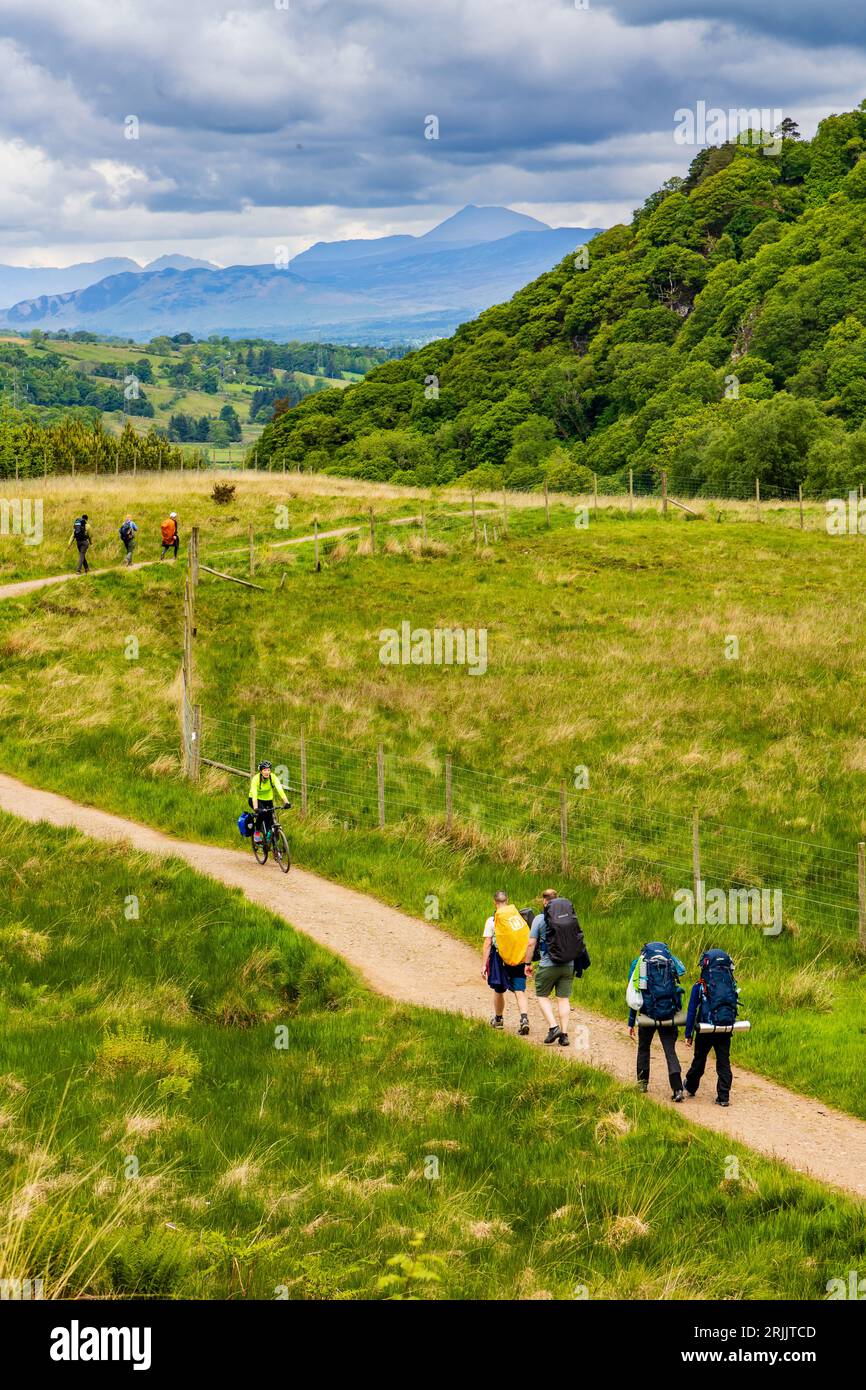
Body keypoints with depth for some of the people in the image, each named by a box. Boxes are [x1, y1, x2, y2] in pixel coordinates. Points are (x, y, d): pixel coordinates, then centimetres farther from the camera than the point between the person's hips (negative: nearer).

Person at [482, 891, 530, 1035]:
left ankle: (498, 1019, 33)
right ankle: (524, 1018, -21)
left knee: (499, 991, 17)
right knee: (519, 991, -1)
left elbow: (487, 944, -9)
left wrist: (483, 965, -6)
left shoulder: (491, 921, -7)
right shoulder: (518, 917, 4)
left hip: (500, 958, -2)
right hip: (519, 959, 2)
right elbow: (526, 938, 9)